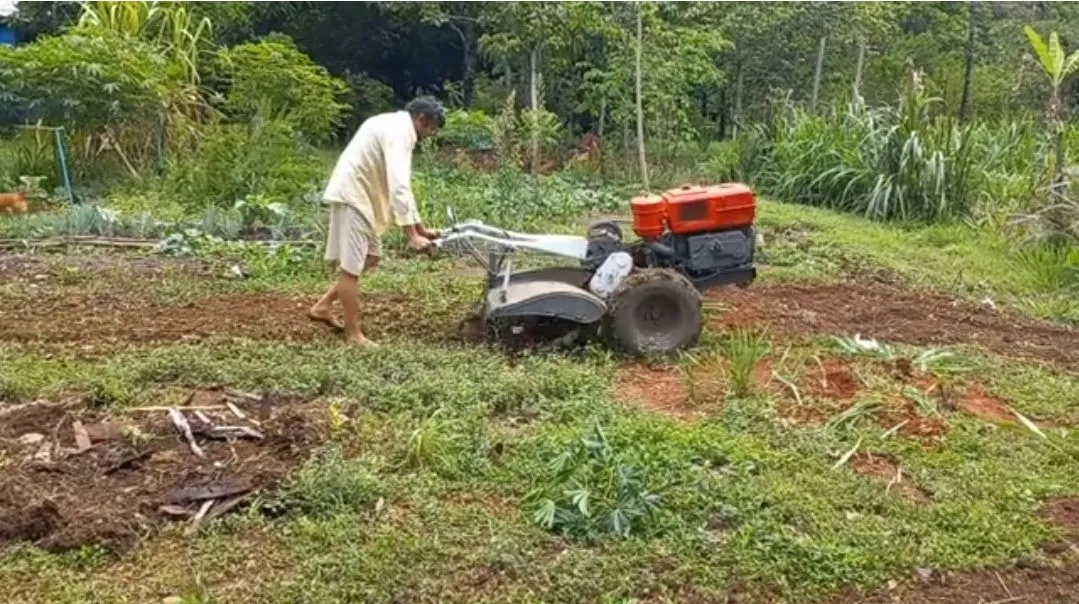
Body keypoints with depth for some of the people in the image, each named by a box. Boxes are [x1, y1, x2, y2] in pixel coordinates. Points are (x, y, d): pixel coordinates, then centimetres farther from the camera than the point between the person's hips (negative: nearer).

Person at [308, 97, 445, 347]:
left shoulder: (395, 127, 16)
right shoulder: (399, 130, -16)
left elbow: (401, 184, 20)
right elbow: (397, 185, -26)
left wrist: (420, 227, 18)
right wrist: (411, 234, -29)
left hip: (361, 195, 11)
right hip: (351, 195, -11)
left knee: (370, 257, 15)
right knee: (351, 266, -5)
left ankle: (323, 306, 21)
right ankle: (354, 334, 3)